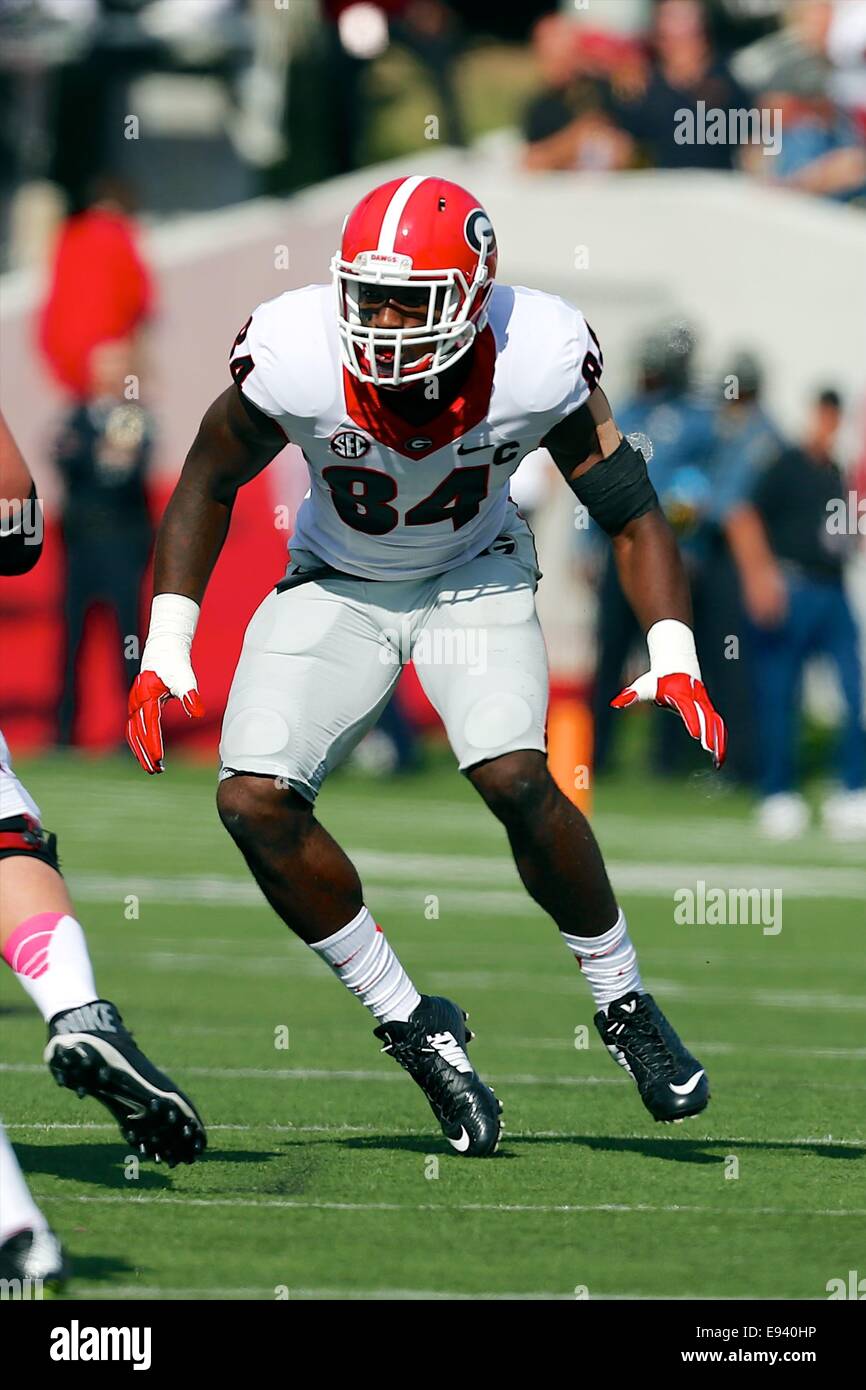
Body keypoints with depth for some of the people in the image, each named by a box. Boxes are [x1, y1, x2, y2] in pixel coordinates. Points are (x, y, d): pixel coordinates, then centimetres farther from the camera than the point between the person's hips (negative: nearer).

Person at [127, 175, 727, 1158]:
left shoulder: (540, 364, -26)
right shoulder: (292, 358, -27)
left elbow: (630, 513, -12)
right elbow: (208, 487, -7)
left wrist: (674, 658, -24)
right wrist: (166, 650, -13)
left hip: (477, 578, -1)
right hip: (336, 586, 1)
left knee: (515, 779, -26)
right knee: (255, 800, -17)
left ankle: (625, 1006, -1)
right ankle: (412, 1028, 1)